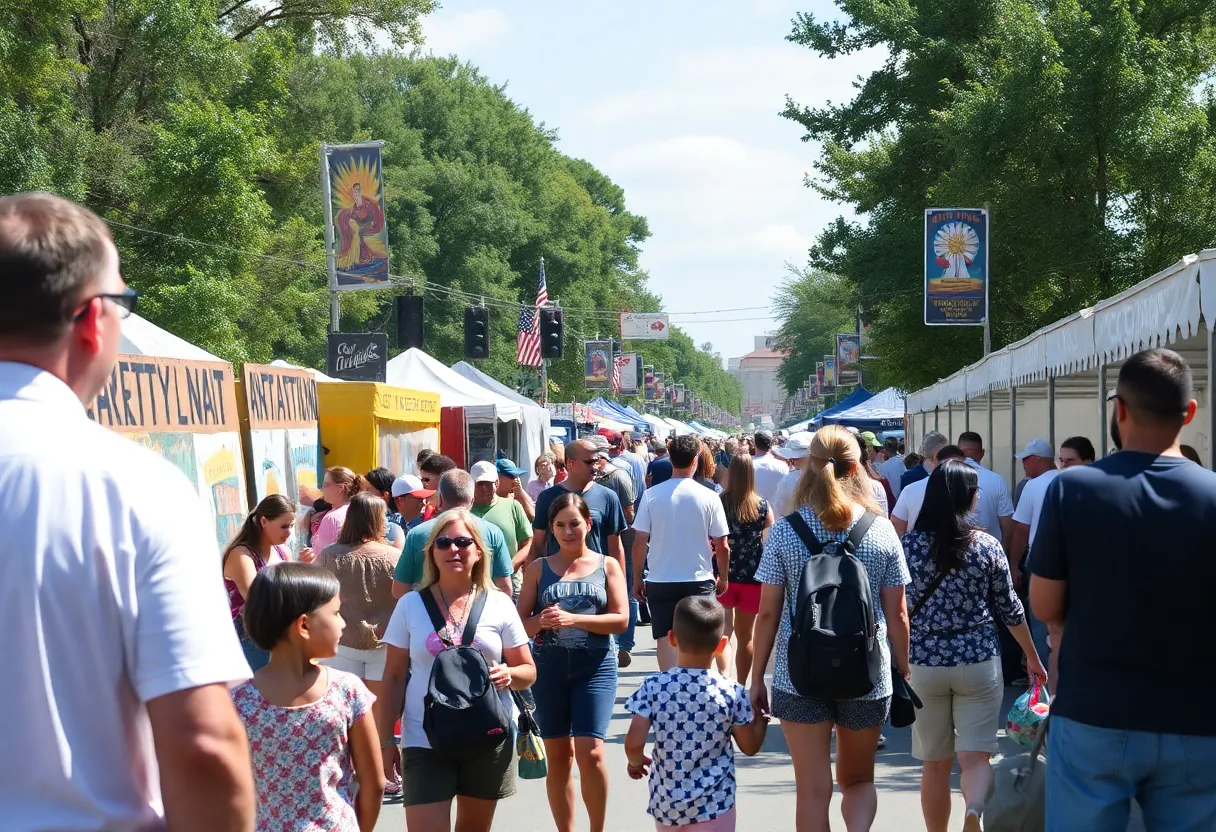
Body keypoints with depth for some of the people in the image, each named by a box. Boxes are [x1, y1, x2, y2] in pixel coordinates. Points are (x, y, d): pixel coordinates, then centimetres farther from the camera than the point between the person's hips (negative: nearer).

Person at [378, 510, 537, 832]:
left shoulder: (499, 605, 1)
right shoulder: (411, 605, 1)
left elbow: (528, 672, 6)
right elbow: (393, 679, 5)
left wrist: (508, 676, -17)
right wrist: (385, 741, 1)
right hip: (425, 741, -1)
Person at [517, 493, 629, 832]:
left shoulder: (607, 566, 5)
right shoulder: (539, 569, 8)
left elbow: (621, 619, -4)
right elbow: (521, 622, 6)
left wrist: (574, 619, -16)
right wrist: (542, 622, -16)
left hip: (595, 666, -2)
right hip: (549, 667, 2)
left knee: (590, 752, -13)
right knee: (558, 756, 8)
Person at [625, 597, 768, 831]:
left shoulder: (653, 687, -9)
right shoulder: (732, 693, -10)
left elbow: (634, 743, -12)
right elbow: (750, 747, 2)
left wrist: (636, 762, 10)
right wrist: (761, 717, 20)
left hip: (665, 803, 2)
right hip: (713, 804, -2)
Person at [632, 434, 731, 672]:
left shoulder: (651, 495, -5)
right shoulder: (709, 497, -6)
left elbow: (639, 542, -4)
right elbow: (722, 546, -2)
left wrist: (637, 579, 7)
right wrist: (723, 578, 13)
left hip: (660, 581, 0)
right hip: (699, 581, 0)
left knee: (666, 638, 6)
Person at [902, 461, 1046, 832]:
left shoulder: (909, 545, -4)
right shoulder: (987, 545, -4)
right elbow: (1010, 609, 4)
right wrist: (1032, 656, 17)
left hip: (925, 661, 1)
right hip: (979, 661, -1)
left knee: (936, 763, 12)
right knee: (975, 756, -1)